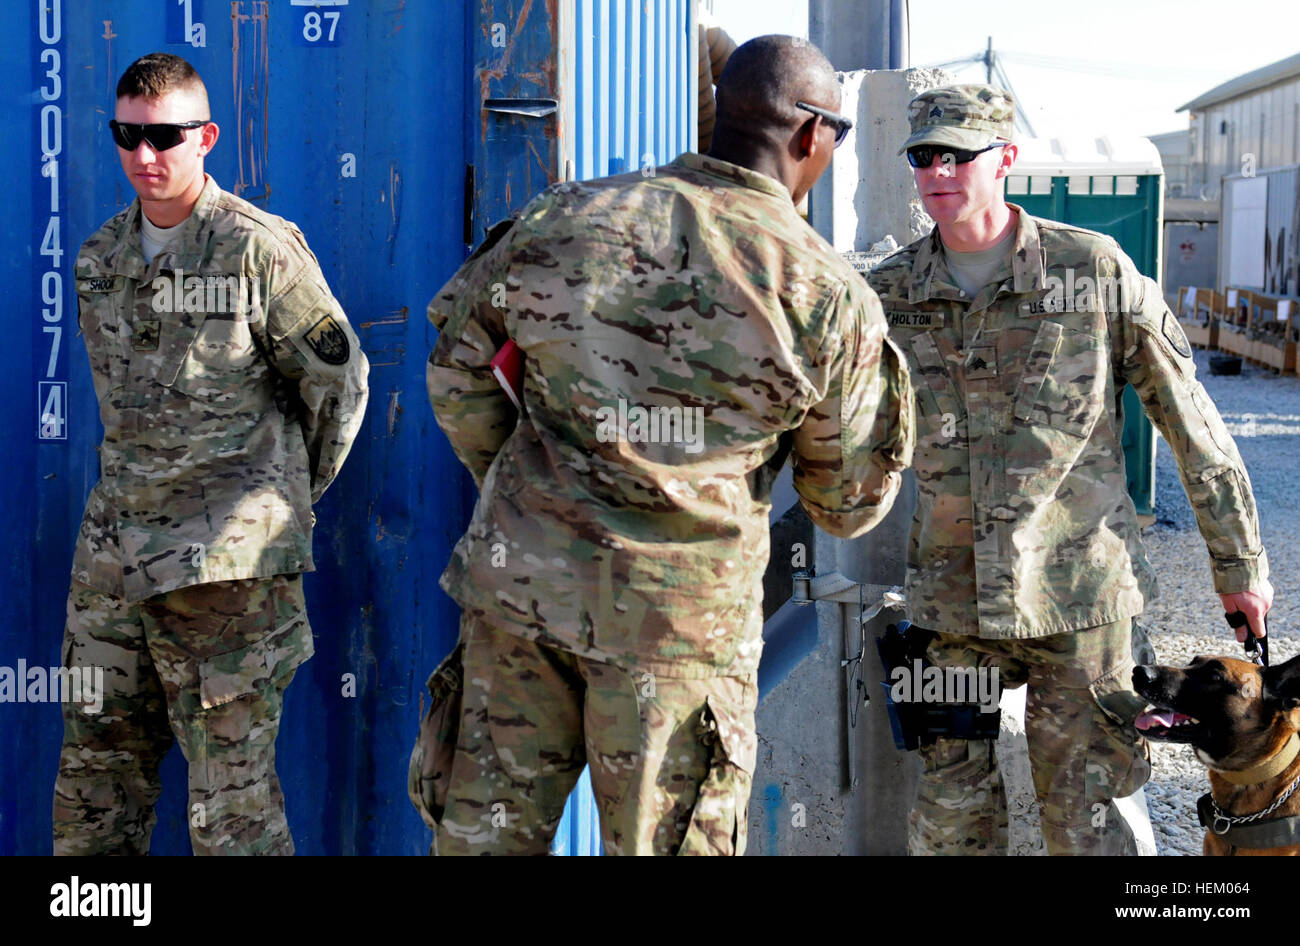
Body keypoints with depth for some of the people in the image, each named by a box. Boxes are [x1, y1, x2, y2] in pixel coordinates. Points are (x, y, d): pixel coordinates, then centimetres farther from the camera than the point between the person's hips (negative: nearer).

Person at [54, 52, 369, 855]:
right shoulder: (100, 258, 10)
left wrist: (292, 497, 8)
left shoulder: (260, 250, -9)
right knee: (95, 769, 13)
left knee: (230, 794, -1)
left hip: (227, 558, -6)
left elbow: (339, 377, 0)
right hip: (113, 551, 6)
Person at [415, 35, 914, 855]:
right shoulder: (832, 300, -6)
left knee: (486, 831, 13)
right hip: (681, 611, -3)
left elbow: (455, 359, 14)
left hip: (521, 577, 3)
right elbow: (849, 504, 5)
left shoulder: (567, 219, 2)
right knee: (666, 842, 8)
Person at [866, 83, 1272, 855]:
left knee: (1087, 816, 3)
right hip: (952, 596, 3)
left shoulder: (1095, 270, -5)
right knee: (950, 818, 8)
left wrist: (1241, 563, 5)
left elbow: (1193, 425, 1)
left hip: (1080, 589, -2)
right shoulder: (890, 294, 2)